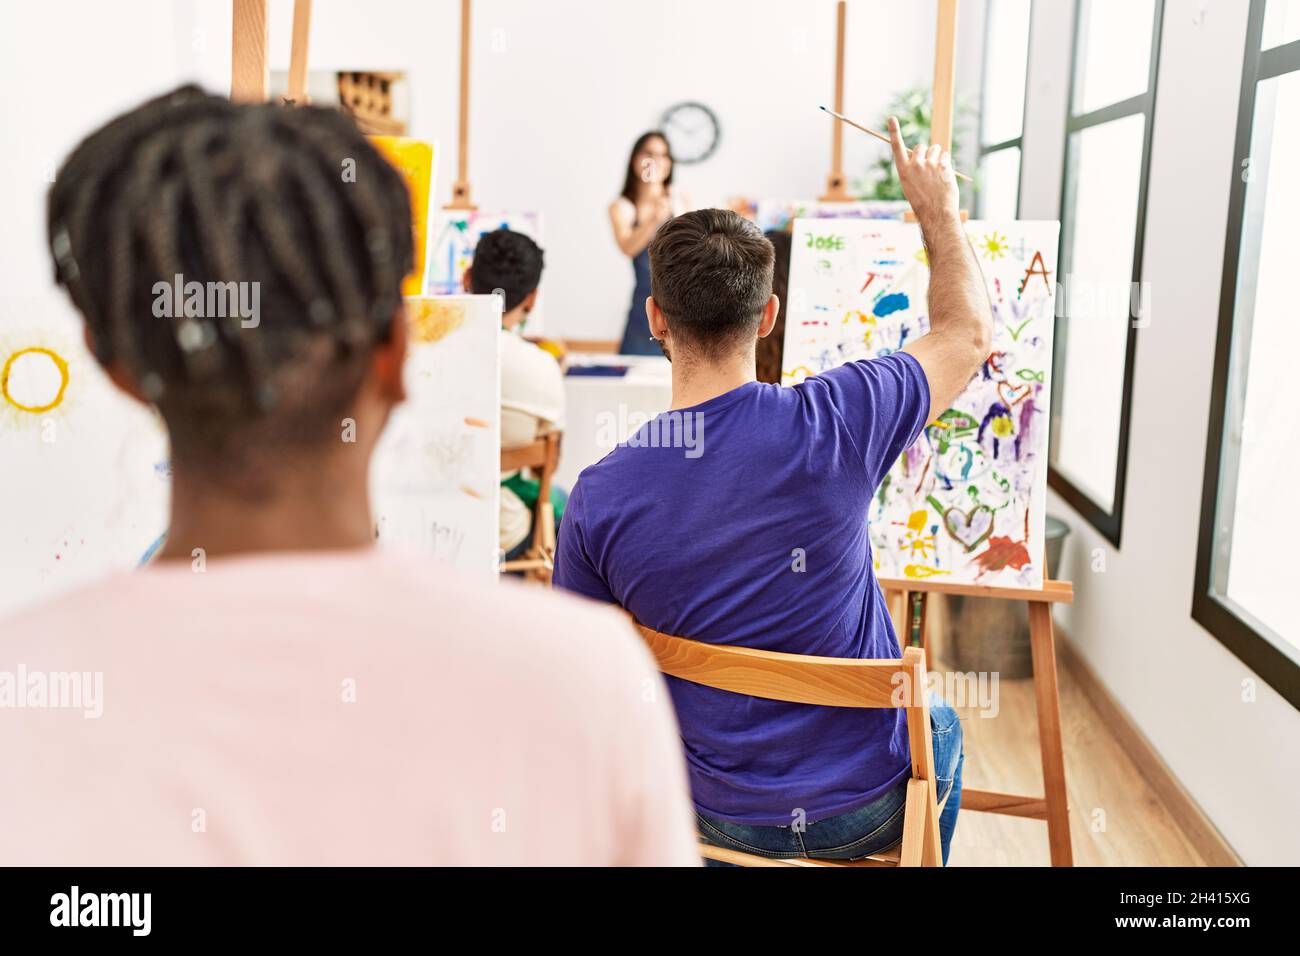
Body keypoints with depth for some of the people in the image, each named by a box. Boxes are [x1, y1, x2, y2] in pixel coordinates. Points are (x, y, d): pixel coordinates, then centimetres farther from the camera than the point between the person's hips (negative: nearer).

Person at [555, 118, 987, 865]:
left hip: (724, 816, 2)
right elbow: (970, 332, -3)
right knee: (941, 726, 34)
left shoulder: (600, 495, -18)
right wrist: (938, 208, 11)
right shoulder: (833, 422, -23)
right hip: (867, 809, -1)